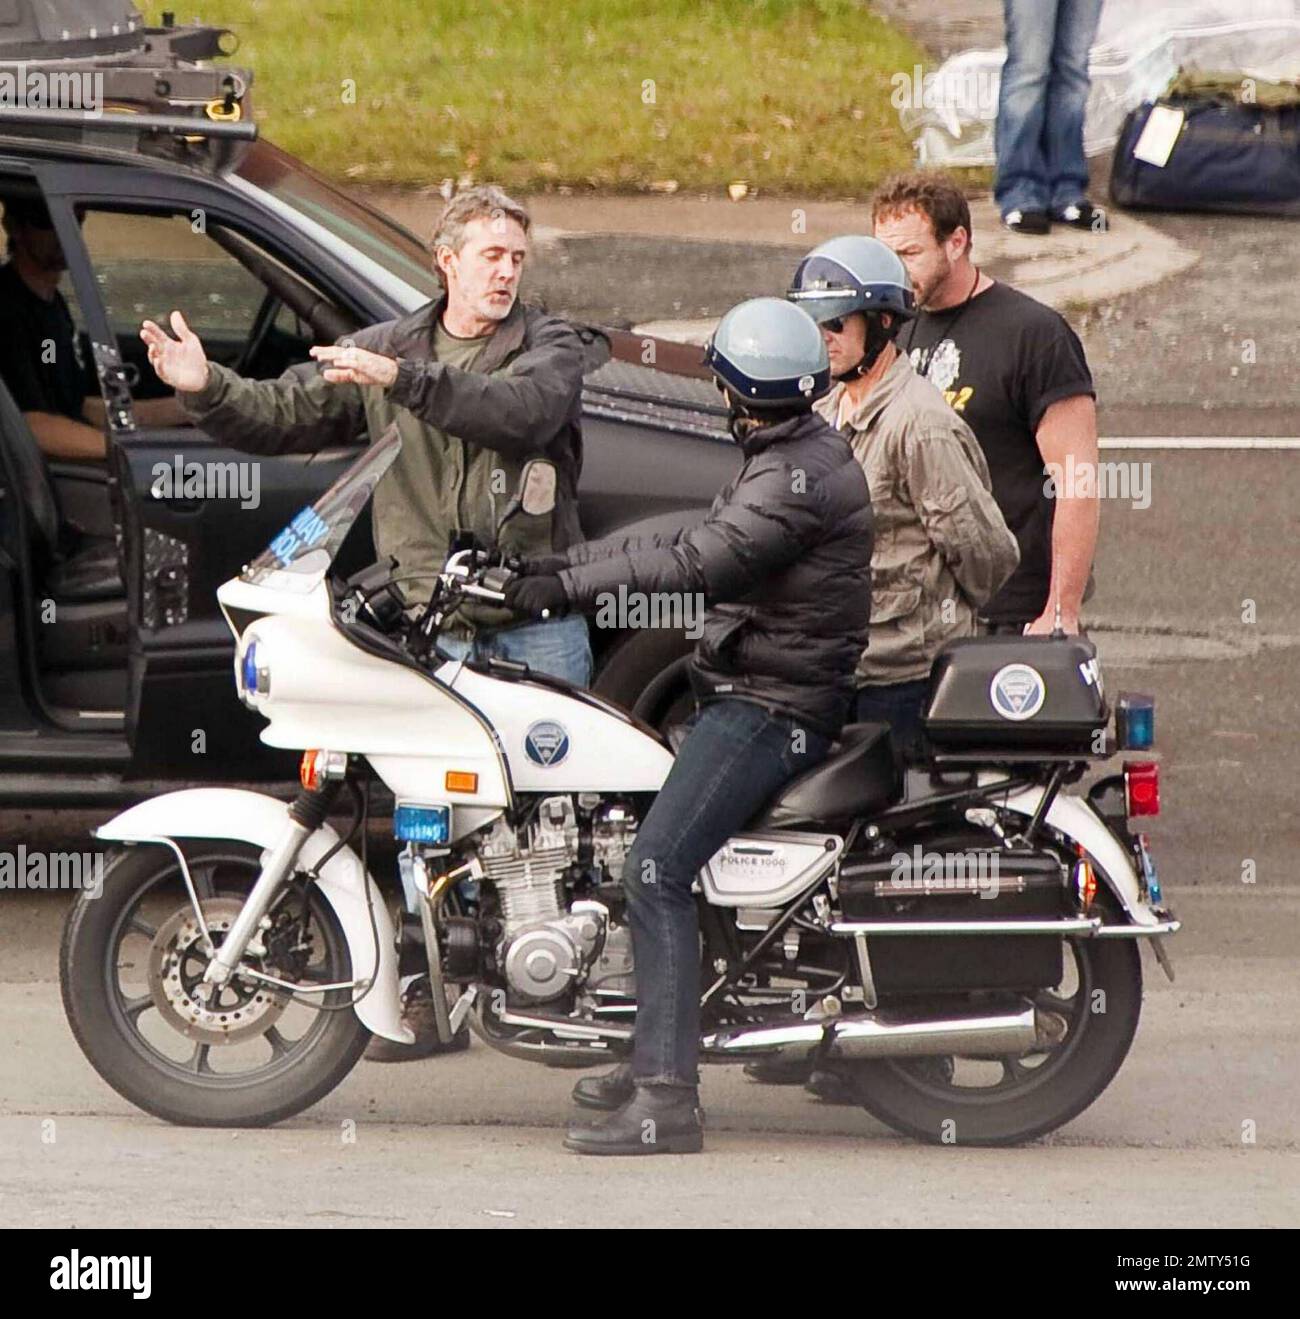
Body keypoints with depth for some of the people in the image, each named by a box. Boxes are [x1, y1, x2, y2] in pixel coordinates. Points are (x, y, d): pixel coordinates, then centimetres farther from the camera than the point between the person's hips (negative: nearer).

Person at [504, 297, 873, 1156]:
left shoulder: (799, 475, -18)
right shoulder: (794, 458, 16)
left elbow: (700, 561, -27)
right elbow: (691, 535, 20)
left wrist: (568, 584, -24)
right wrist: (561, 568, 16)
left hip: (771, 708, -11)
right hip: (746, 689, 11)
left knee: (656, 873, -21)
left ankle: (667, 1100, -27)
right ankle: (654, 1060, 22)